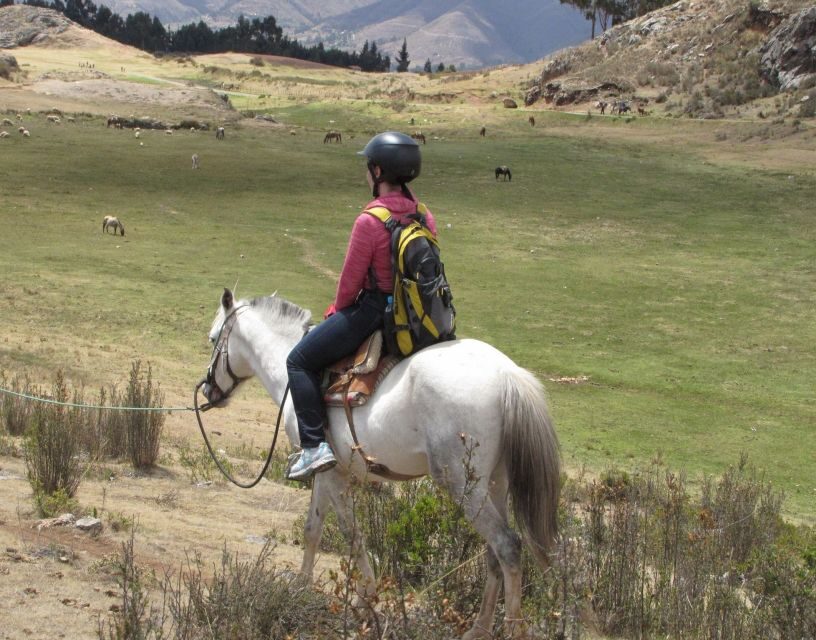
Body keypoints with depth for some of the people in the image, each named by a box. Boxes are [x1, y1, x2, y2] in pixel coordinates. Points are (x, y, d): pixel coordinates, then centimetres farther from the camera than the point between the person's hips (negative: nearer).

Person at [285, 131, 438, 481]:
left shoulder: (369, 222, -21)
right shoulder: (425, 218, 2)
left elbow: (351, 279, -14)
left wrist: (337, 309, 7)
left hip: (373, 310, -8)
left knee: (300, 360, 6)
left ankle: (315, 445, -3)